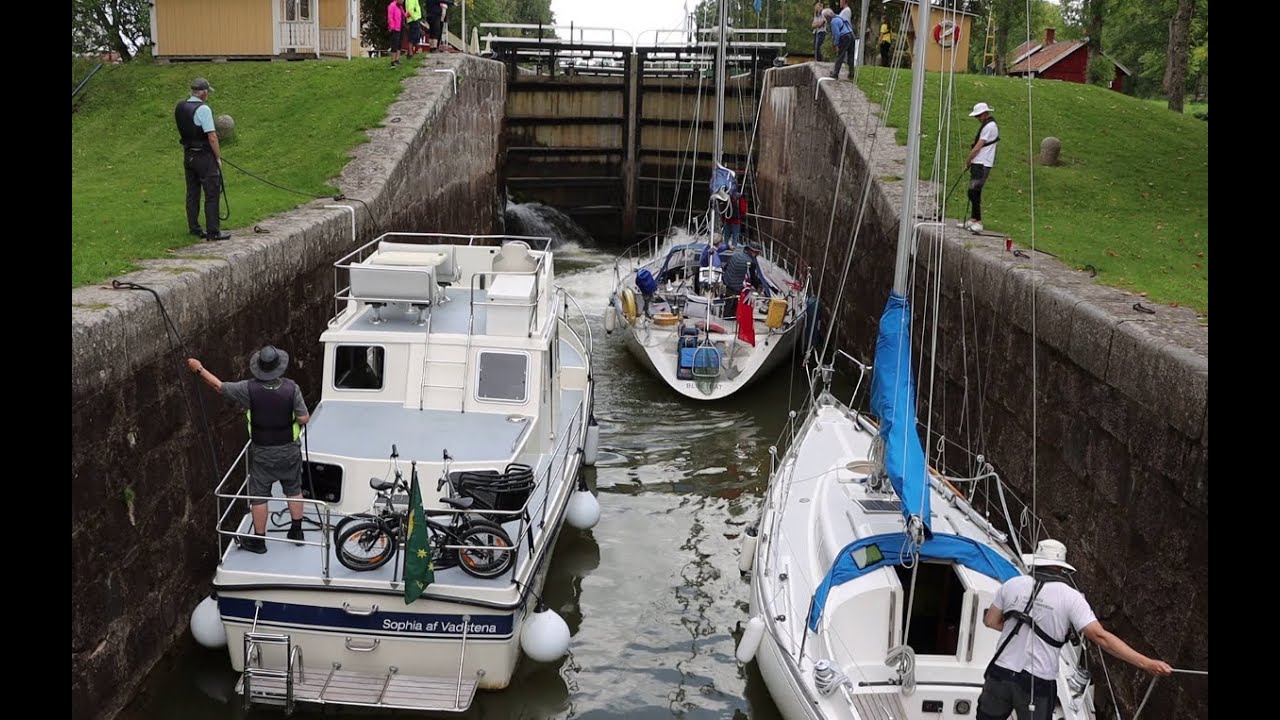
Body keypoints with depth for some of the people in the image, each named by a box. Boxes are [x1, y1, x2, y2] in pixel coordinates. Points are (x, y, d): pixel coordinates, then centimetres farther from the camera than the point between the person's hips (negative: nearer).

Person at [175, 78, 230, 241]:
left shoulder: (180, 108, 7)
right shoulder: (203, 109, -18)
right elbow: (212, 137, -18)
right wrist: (218, 157, -7)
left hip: (188, 155, 8)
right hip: (204, 156, -8)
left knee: (192, 194, 13)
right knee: (212, 194, -3)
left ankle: (194, 229, 18)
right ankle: (213, 232, -3)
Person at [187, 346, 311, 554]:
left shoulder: (249, 389, -16)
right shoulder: (291, 388, -17)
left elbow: (219, 386, -3)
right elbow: (304, 419, -15)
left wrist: (199, 369, 12)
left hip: (262, 453, -1)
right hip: (289, 450, 1)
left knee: (259, 496, 11)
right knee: (294, 490, 19)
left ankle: (259, 540, 20)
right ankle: (297, 531, 28)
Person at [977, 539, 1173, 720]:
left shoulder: (1013, 584, 0)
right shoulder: (1070, 597, -7)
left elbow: (990, 621, 7)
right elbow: (1100, 636, -15)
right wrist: (1146, 663, -17)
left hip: (1000, 673, 2)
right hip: (1037, 683, -2)